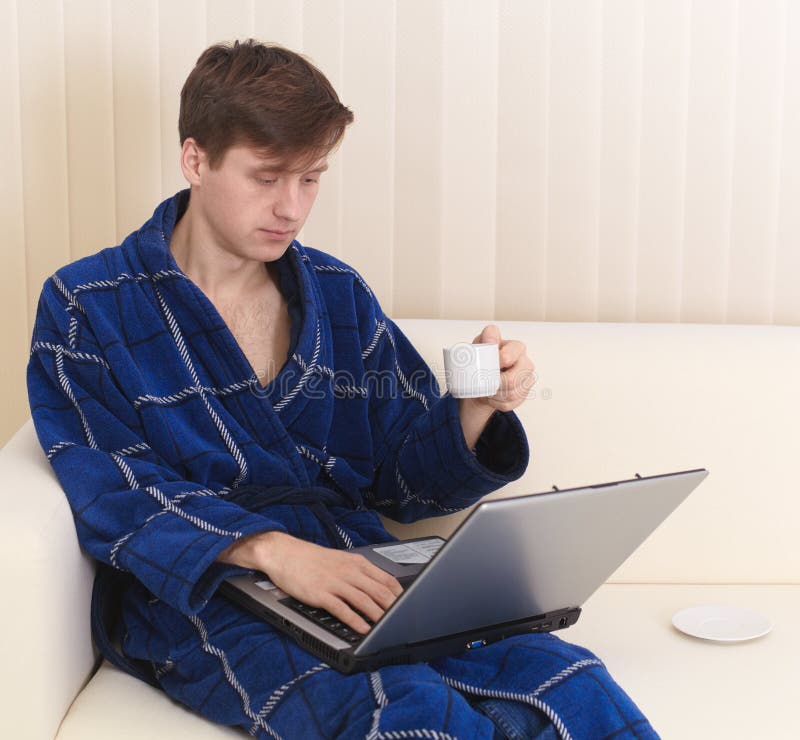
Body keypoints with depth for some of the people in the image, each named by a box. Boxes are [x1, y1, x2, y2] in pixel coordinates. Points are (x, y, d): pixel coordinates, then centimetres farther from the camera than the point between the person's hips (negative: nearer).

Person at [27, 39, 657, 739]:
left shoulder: (339, 296, 16)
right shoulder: (85, 308, 3)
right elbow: (116, 496, -9)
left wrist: (478, 408, -5)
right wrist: (273, 550, -25)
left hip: (361, 573, 4)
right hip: (198, 597, -3)